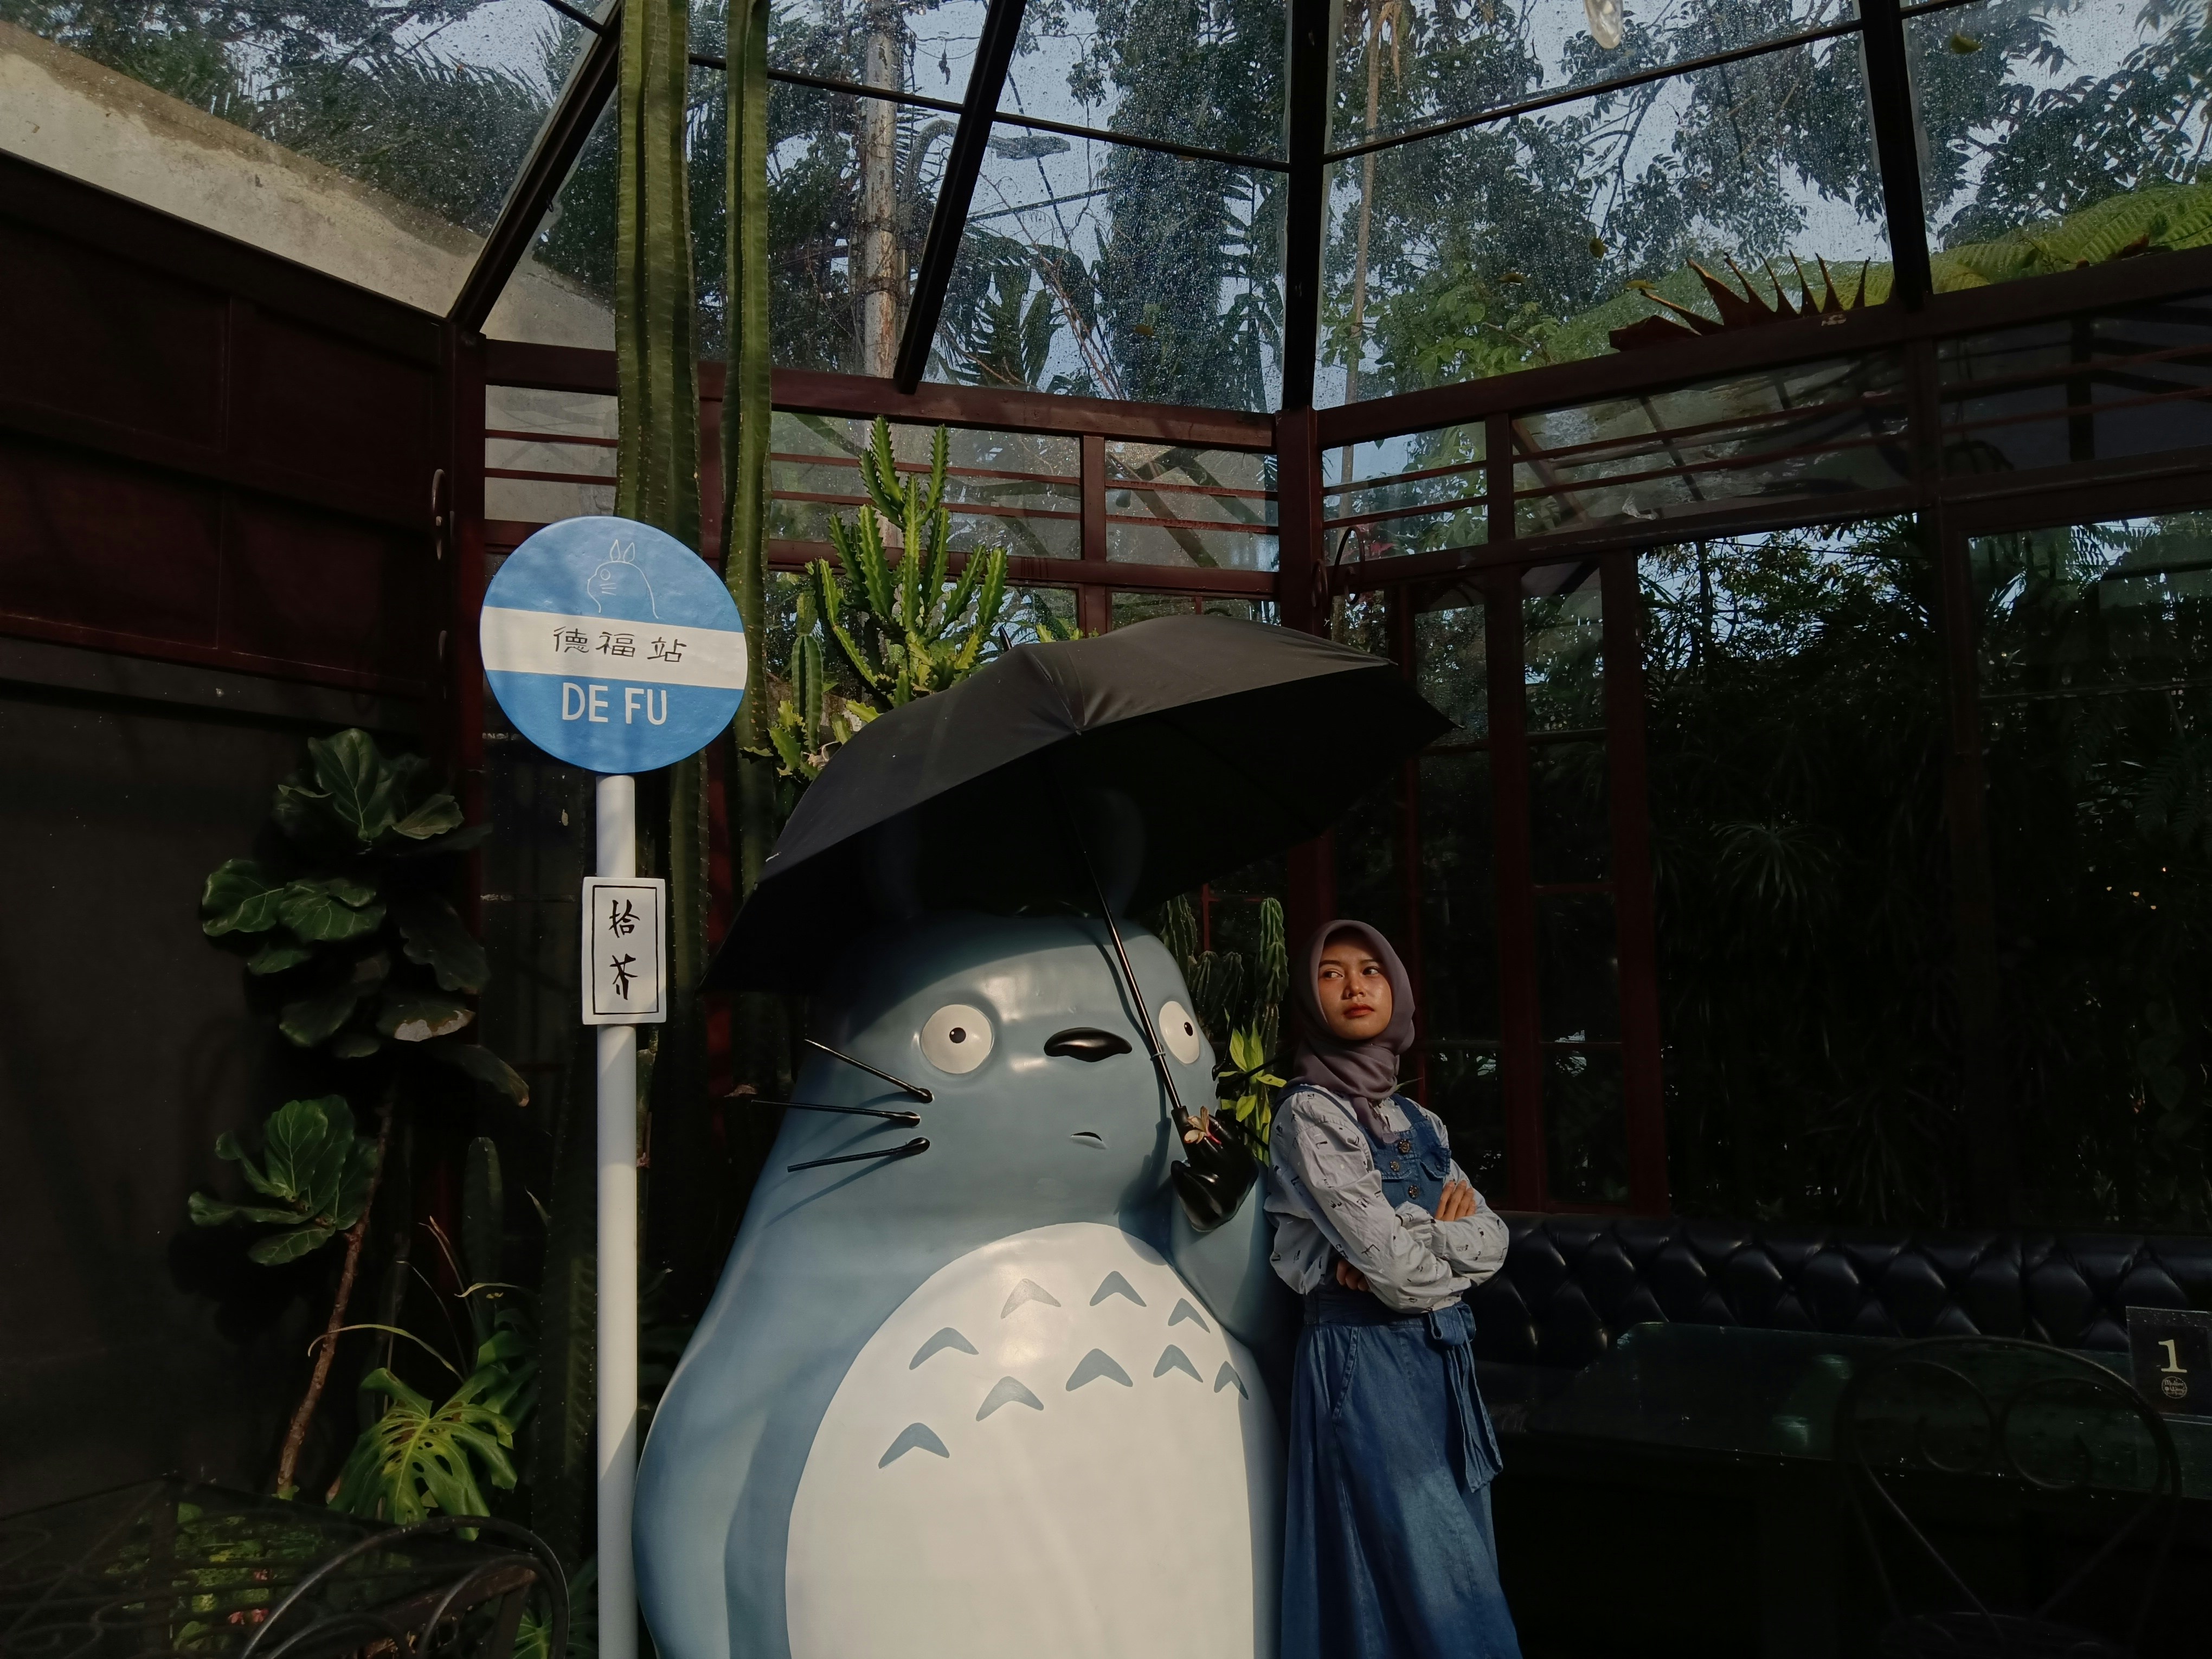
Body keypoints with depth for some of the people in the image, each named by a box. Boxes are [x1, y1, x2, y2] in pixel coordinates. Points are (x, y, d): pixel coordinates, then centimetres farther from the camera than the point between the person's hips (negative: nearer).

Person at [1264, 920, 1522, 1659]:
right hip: (1366, 1357, -7)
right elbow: (1394, 1268, -17)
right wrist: (1449, 1240, 2)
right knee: (1435, 1596, -2)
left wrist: (1418, 1245, -13)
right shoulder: (1308, 1112, -11)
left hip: (1444, 1356, 7)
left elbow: (1494, 1237, 4)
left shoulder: (1420, 1122, 12)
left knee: (1466, 1567, 13)